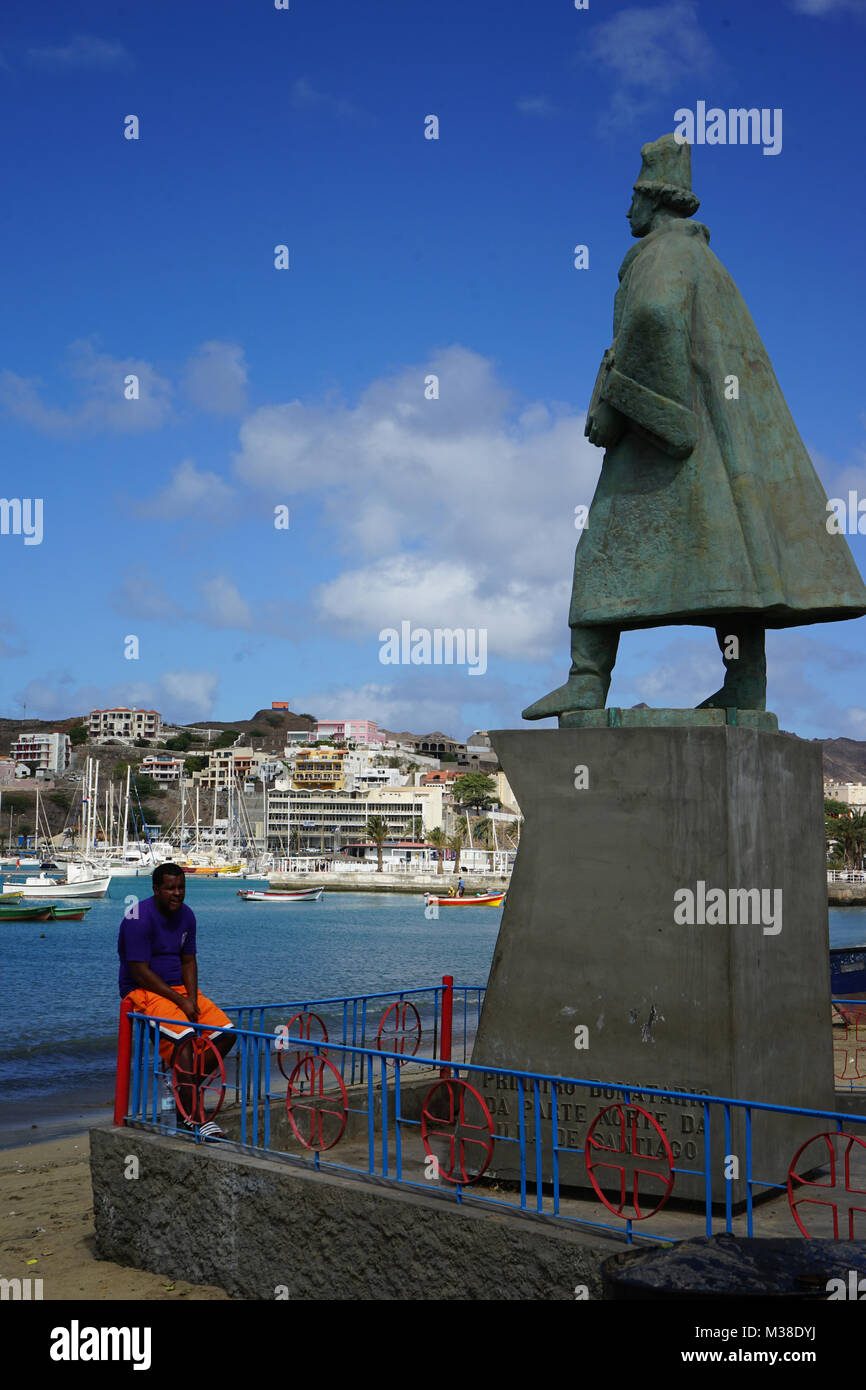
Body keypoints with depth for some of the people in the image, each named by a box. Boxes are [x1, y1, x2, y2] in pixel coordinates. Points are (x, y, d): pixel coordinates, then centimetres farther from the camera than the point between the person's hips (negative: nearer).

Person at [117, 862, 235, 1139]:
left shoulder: (186, 915, 6)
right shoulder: (139, 918, -17)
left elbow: (188, 960, 10)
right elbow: (140, 972, -20)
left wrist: (192, 996, -9)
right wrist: (180, 1001, -20)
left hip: (180, 988, 8)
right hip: (143, 991, -8)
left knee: (226, 1033, -8)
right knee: (184, 1036, -31)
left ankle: (185, 1087, 4)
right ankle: (189, 1115, -26)